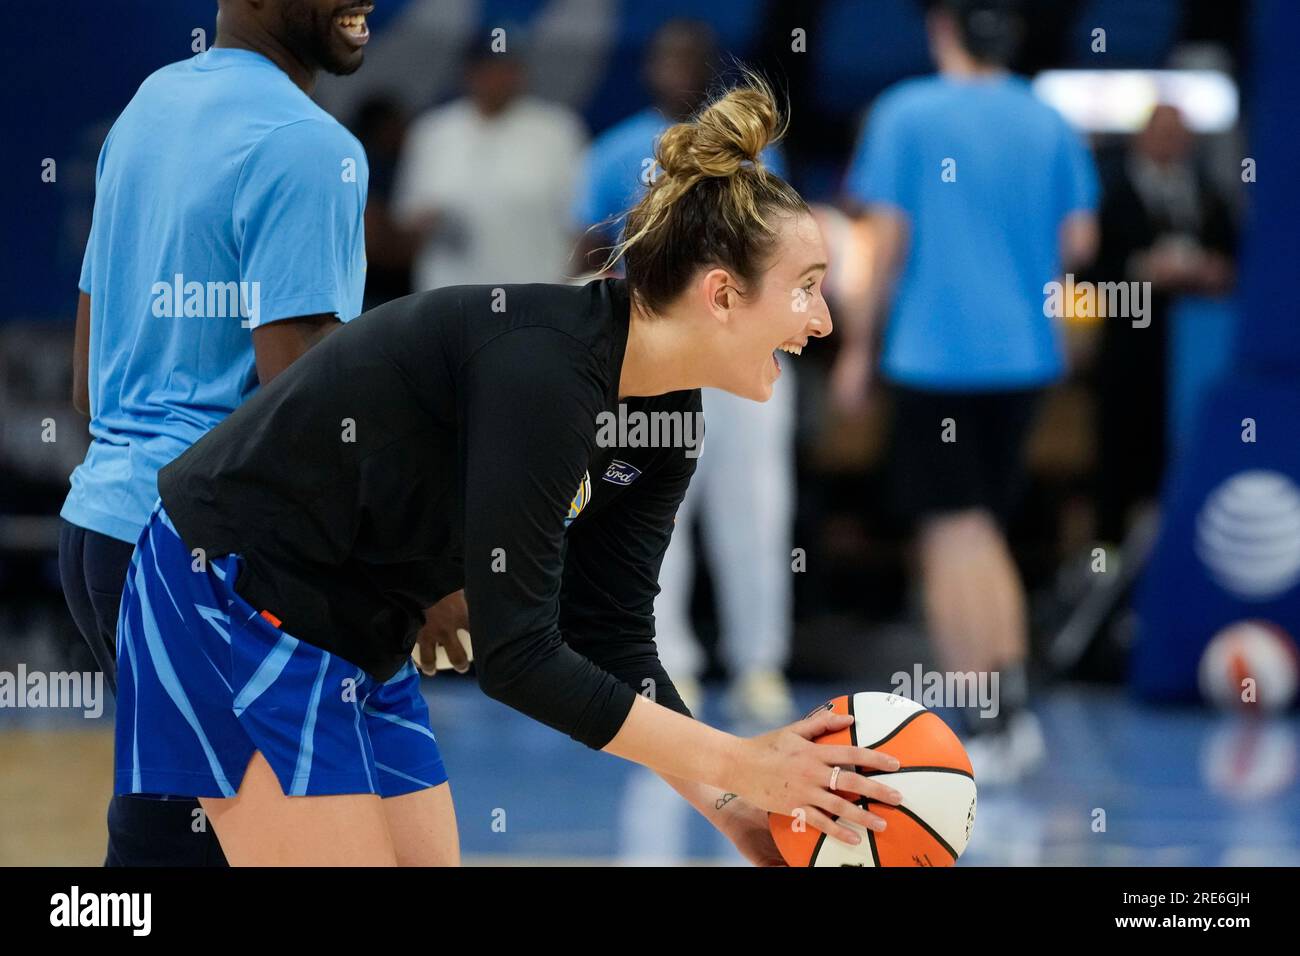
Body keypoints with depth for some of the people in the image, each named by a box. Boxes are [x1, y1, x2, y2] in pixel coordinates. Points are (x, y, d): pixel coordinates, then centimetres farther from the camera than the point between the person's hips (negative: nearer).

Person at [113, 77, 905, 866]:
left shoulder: (666, 416, -2)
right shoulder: (541, 366, -28)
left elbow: (614, 643, 1)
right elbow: (515, 655, -28)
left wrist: (743, 815, -11)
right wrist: (735, 763, -25)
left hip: (356, 637, 9)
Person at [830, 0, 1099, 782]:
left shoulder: (908, 113, -5)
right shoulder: (1048, 122, 6)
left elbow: (889, 241, -8)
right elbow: (1079, 241, 5)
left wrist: (858, 344, 0)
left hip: (933, 355, -4)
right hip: (1024, 354, 4)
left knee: (954, 535, -1)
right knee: (986, 534, 16)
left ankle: (982, 725, -7)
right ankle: (1015, 693, 3)